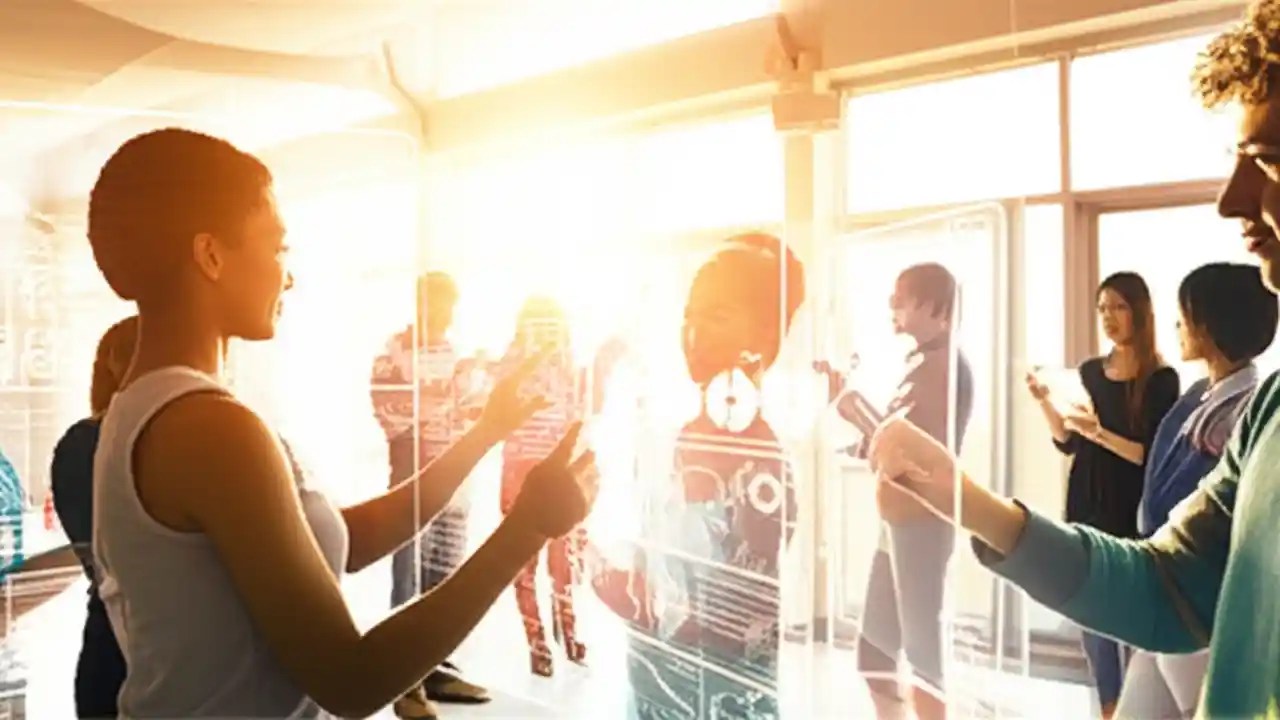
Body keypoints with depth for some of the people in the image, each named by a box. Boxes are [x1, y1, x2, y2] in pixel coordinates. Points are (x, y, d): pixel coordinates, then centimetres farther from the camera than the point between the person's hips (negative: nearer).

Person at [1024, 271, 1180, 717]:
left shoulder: (1161, 380, -8)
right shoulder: (1090, 372, 7)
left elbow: (1154, 457, -14)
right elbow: (1067, 443, 9)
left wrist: (1100, 434, -25)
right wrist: (1045, 402, -5)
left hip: (1133, 515, -5)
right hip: (1087, 507, 5)